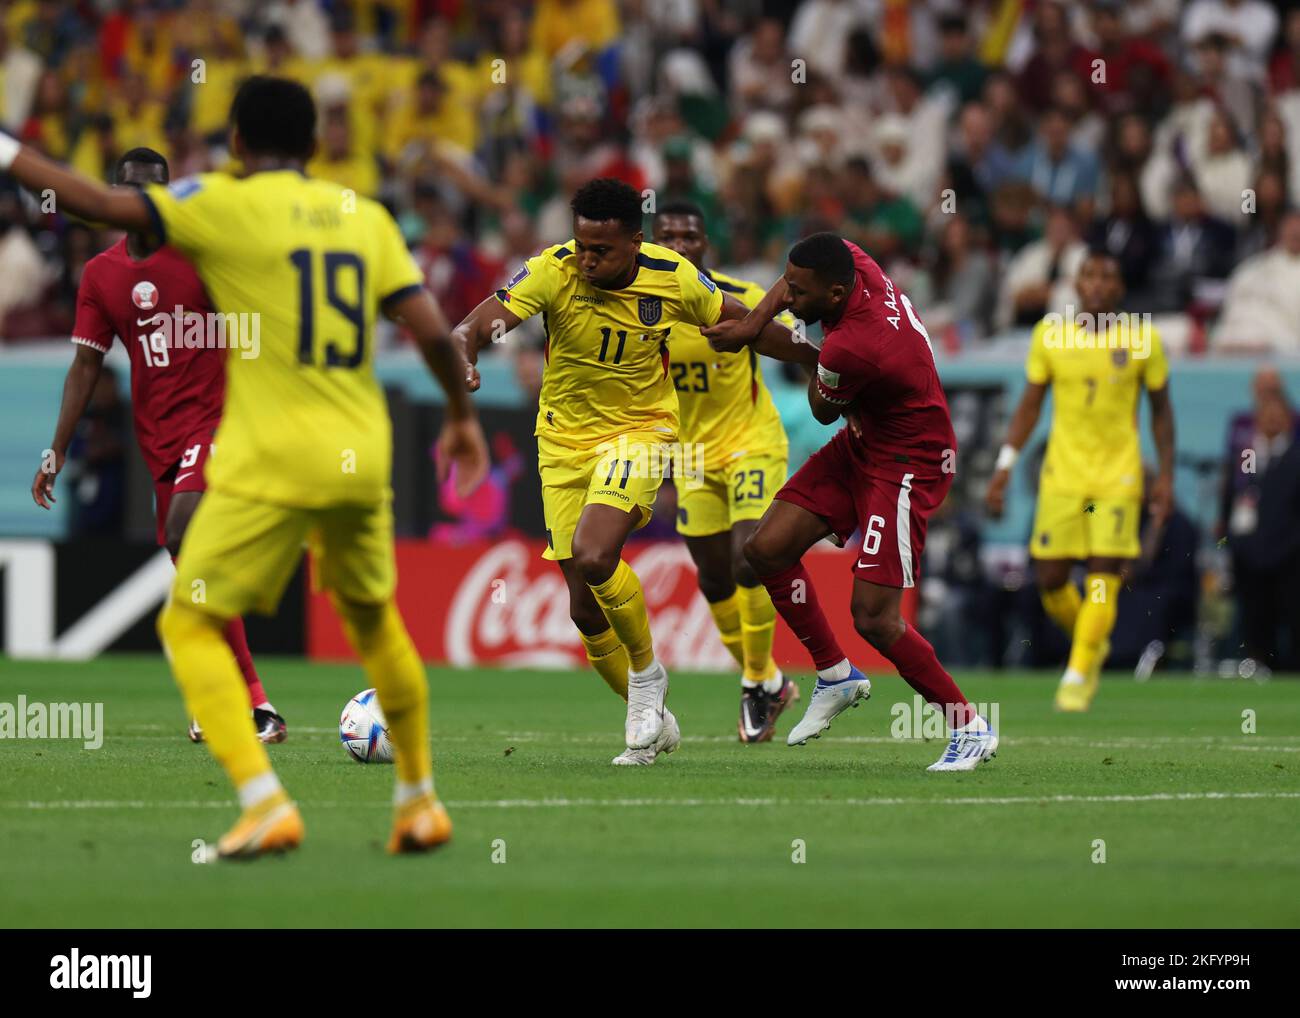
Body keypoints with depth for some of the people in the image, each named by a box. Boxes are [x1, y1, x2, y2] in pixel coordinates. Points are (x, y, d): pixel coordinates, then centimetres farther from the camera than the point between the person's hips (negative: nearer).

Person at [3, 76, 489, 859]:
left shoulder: (226, 205, -4)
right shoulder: (365, 216, 9)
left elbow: (99, 204, -11)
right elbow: (433, 331, 3)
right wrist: (464, 416, 19)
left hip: (271, 464, -5)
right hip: (362, 459, 6)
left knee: (191, 625, 2)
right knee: (373, 618, 25)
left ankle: (266, 803, -15)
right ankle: (420, 803, 32)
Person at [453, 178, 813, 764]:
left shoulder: (672, 278, -15)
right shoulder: (552, 272, -17)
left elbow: (745, 324, 2)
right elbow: (475, 327, -25)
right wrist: (464, 354, -48)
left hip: (640, 430, -2)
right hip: (564, 441, 2)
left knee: (593, 556, -28)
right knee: (586, 609, 3)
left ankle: (646, 672, -2)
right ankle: (652, 720, 25)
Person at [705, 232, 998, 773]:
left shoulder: (850, 348, -35)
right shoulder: (852, 262, -11)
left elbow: (822, 410, -12)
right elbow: (792, 283, 15)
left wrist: (811, 361, 9)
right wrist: (752, 325, 0)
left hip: (908, 466, -10)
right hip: (860, 444, 10)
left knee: (873, 617, -14)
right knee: (766, 550, 3)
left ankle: (970, 727, 2)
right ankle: (836, 677, 19)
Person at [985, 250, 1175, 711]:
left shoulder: (1142, 339, -2)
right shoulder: (1049, 334, 1)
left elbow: (1161, 409, 8)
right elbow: (1030, 404, 9)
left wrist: (1166, 476, 4)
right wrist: (1005, 466, 3)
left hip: (1119, 475, -2)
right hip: (1062, 473, 2)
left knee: (1104, 574, -12)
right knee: (1050, 579, -2)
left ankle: (1078, 675, -4)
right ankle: (1092, 646, 25)